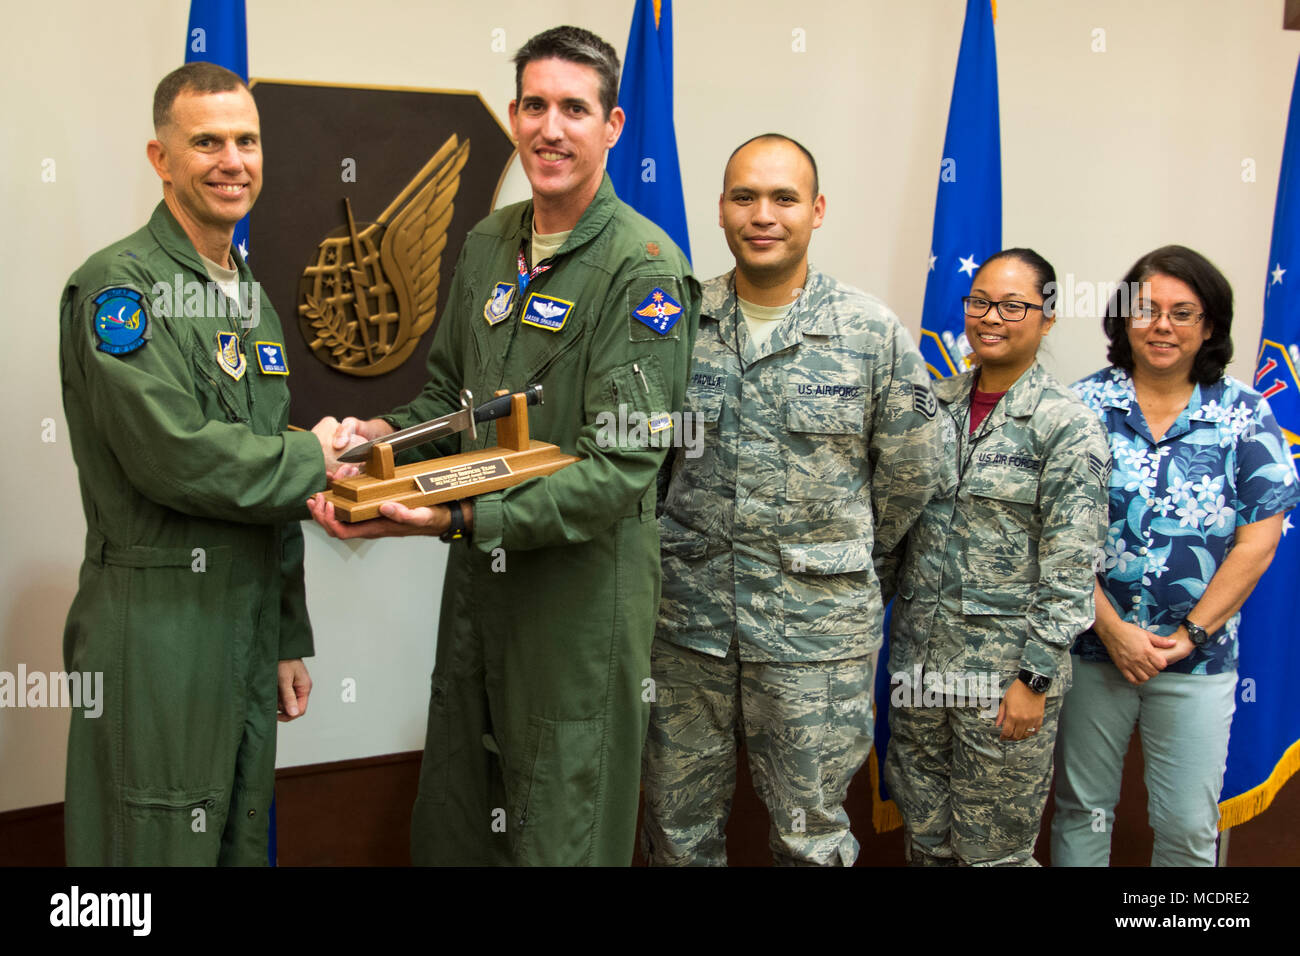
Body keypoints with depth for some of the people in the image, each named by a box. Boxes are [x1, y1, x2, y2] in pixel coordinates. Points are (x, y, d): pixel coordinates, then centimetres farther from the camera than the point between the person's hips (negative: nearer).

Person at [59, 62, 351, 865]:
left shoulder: (253, 299, 16)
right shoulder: (118, 287, -11)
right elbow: (176, 456, -22)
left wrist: (289, 639, 17)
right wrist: (314, 460, -8)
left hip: (248, 623, 8)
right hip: (155, 634, -8)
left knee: (244, 841, 15)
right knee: (159, 843, 1)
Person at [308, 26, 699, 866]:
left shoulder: (646, 268, -14)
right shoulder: (489, 245, 9)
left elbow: (620, 469, -21)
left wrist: (460, 517, -28)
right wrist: (383, 433, -3)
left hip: (579, 590, -7)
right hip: (477, 579, 7)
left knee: (562, 836, 8)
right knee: (451, 827, 19)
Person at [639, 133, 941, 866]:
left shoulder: (875, 334, -5)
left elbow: (908, 475, 5)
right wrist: (694, 554, 10)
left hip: (818, 627, -2)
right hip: (687, 616, 2)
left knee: (811, 836, 11)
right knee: (678, 830, 14)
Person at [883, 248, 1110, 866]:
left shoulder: (1067, 425, -9)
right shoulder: (933, 403, 7)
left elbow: (1070, 570, -11)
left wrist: (1035, 678, -14)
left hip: (1007, 667, -5)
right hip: (919, 654, 5)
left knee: (994, 850, 7)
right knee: (923, 837, 15)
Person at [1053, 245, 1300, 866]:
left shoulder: (1246, 415, 0)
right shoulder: (1085, 406, -2)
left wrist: (1189, 635, -9)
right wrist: (1113, 629, -12)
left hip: (1198, 656, 0)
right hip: (1092, 647, 0)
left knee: (1189, 826, 7)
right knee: (1081, 809, 12)